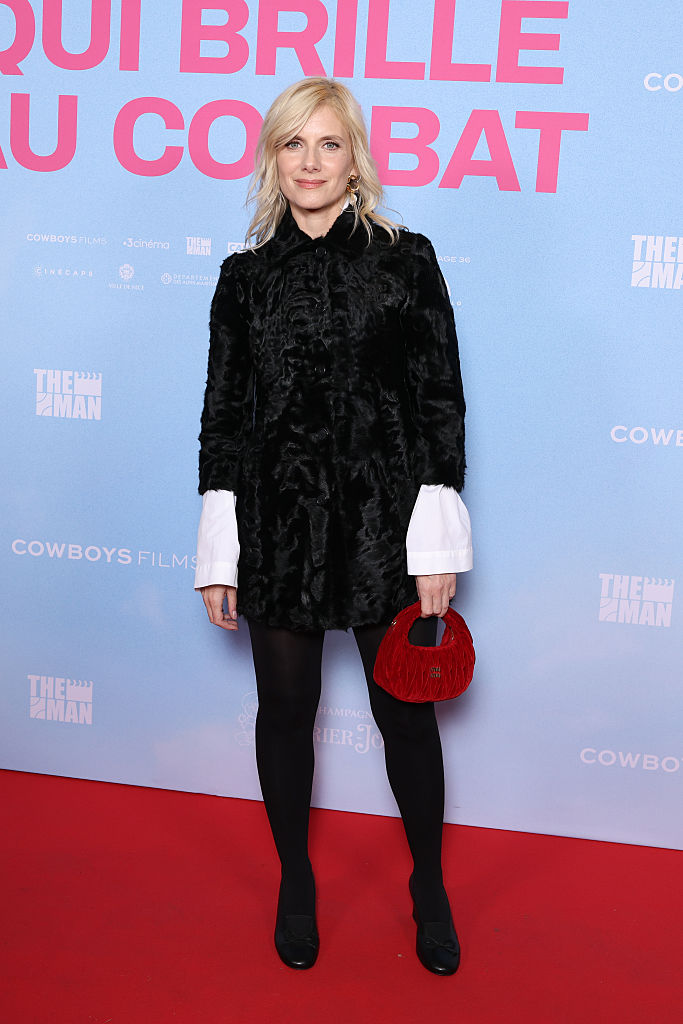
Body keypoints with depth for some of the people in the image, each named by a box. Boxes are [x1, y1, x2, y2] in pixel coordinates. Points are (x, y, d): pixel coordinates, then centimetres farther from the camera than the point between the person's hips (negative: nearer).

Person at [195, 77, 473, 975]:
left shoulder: (406, 260, 0)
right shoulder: (245, 275, 6)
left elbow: (440, 402, -2)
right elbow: (224, 410, 6)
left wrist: (438, 544, -8)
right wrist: (218, 552, 2)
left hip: (386, 518, -2)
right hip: (279, 522, 2)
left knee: (406, 711, 8)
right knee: (285, 709, 13)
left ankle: (429, 884, 33)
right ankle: (296, 880, 36)